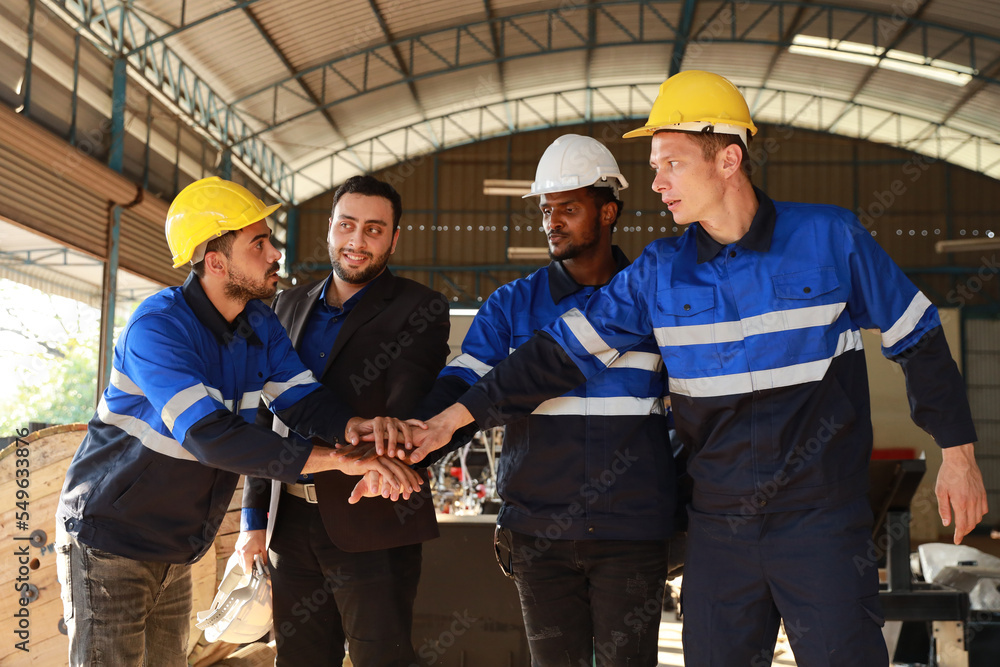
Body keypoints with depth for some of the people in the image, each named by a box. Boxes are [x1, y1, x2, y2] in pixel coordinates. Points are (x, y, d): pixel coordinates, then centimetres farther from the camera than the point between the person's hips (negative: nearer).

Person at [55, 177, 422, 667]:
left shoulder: (260, 324, 0)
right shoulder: (158, 326, -25)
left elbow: (302, 398, -7)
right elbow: (210, 436, -35)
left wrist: (353, 426, -32)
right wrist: (339, 460, -38)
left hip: (175, 553, 7)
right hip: (108, 543, -7)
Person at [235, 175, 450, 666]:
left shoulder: (418, 309, -3)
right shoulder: (290, 305, 13)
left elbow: (408, 411, -16)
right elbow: (266, 415, 15)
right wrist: (254, 517, 11)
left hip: (372, 525, -5)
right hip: (291, 523, 5)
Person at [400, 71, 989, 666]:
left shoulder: (831, 237, -4)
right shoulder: (661, 270, 2)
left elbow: (917, 339, 5)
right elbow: (566, 350, 2)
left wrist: (959, 452, 6)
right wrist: (461, 413, -3)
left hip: (822, 520, -2)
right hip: (718, 523, 3)